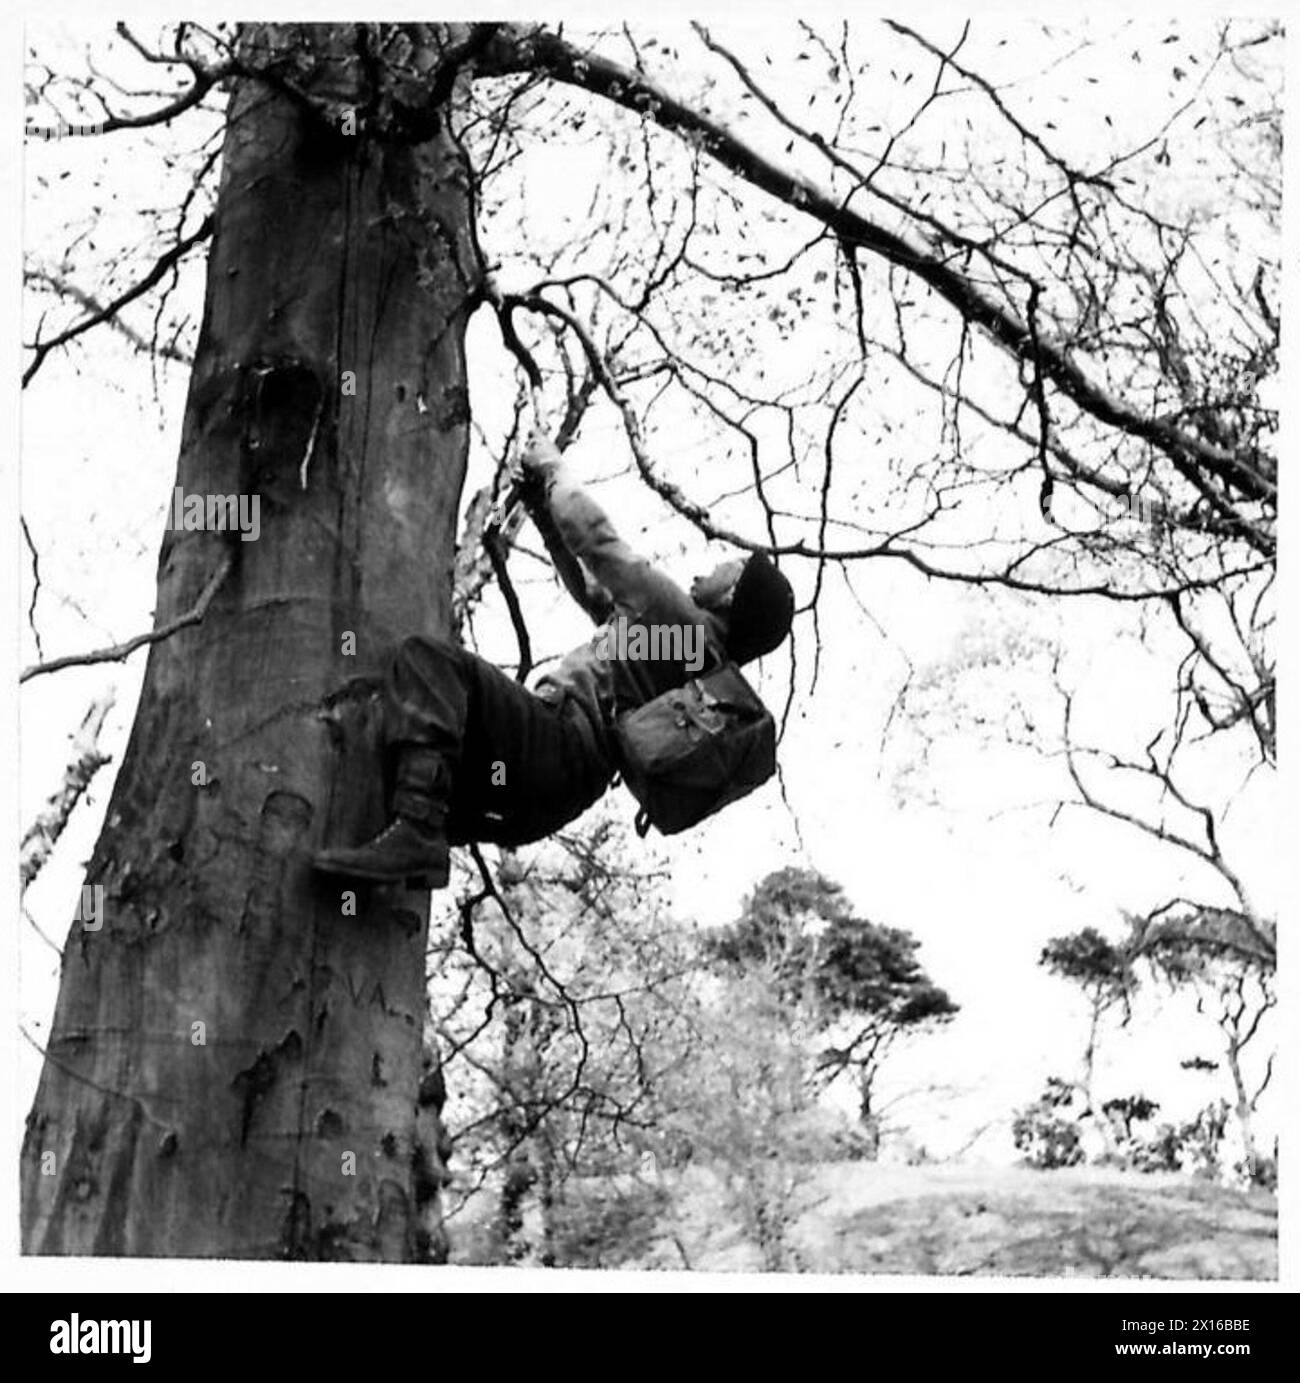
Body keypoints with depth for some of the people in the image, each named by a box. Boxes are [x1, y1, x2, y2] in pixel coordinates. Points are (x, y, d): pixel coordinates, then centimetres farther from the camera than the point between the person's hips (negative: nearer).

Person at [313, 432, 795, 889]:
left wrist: (552, 466, 13)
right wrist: (546, 511, 33)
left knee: (426, 658, -26)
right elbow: (592, 593, 37)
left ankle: (416, 834, -39)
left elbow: (596, 539, -2)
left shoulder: (686, 619, -2)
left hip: (556, 744, -10)